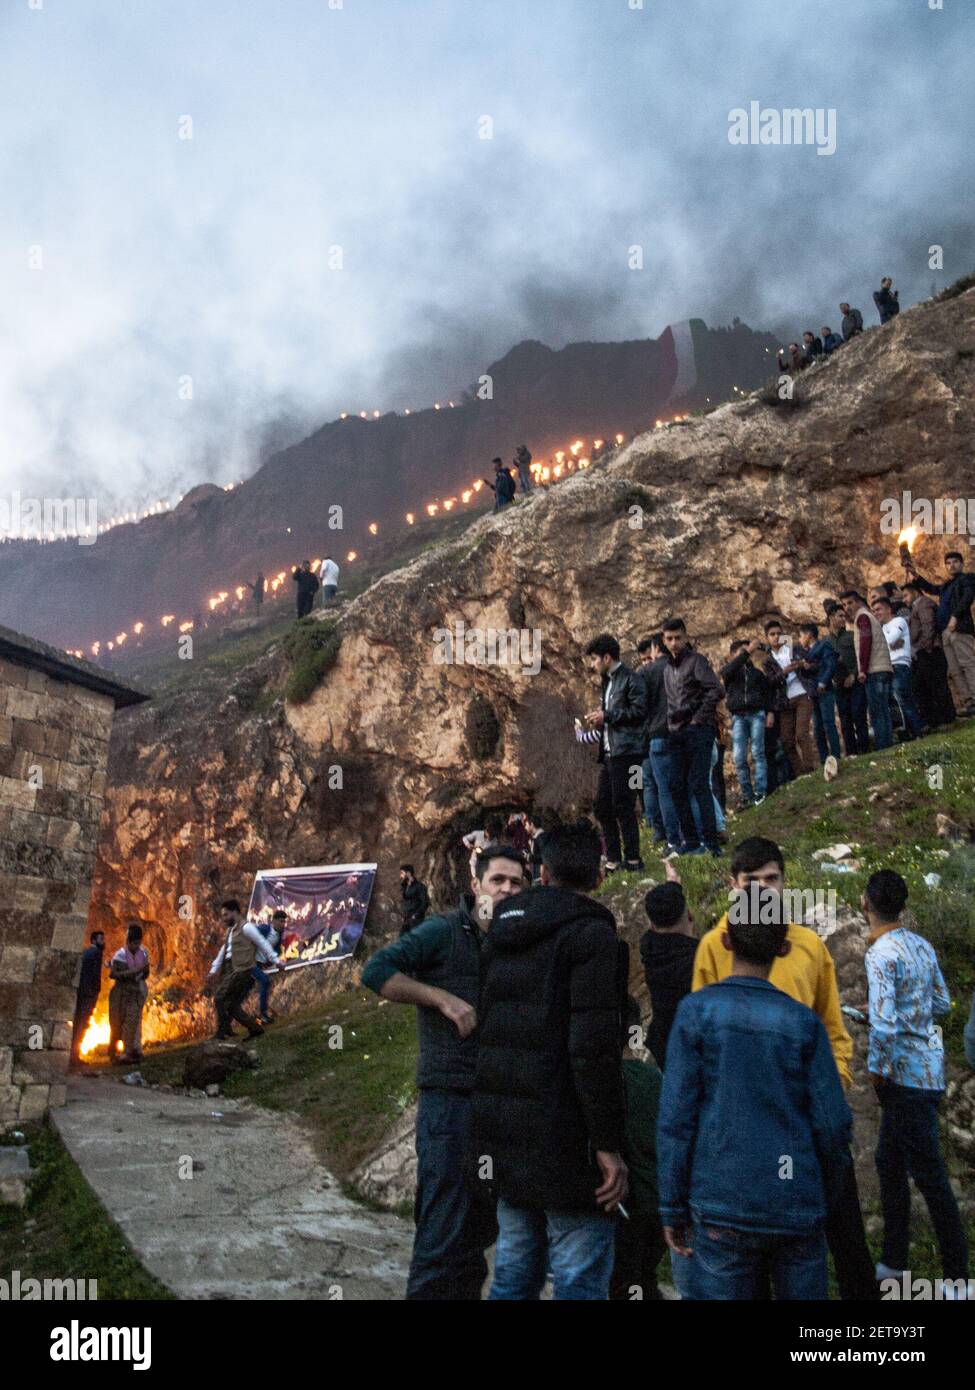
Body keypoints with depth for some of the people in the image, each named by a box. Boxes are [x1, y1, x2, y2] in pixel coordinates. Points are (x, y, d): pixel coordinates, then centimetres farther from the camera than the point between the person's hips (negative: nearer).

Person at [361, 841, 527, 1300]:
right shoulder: (443, 931, -6)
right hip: (450, 1100, -7)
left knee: (480, 1228, 16)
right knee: (443, 1231, -6)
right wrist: (443, 998, -20)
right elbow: (376, 972, -15)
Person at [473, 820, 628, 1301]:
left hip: (504, 1138, 8)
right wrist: (608, 1144, -15)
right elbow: (593, 1047, -20)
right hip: (565, 1142, -7)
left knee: (513, 1274, 16)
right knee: (580, 1281, 0)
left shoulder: (503, 933, 12)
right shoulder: (592, 935, -12)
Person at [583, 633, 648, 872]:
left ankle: (632, 859, 1)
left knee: (623, 806, -7)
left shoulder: (630, 679, -8)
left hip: (626, 751, -9)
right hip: (610, 752, 9)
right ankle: (613, 859, 15)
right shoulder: (608, 681, 20)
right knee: (602, 807, 8)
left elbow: (638, 711, -17)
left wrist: (607, 715, -13)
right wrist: (599, 720, 8)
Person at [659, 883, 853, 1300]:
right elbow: (833, 1123, -1)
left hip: (723, 1208, -2)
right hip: (799, 1211, 2)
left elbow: (676, 1118, -7)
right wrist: (828, 1195, 16)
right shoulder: (804, 1022, 0)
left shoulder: (696, 1011, -5)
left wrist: (673, 1207, 1)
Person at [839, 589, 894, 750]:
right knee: (882, 713, 7)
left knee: (877, 713, -12)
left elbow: (866, 641, -15)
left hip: (875, 672, -9)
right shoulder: (868, 616, 27)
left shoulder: (862, 616, -1)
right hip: (883, 670, 9)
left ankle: (882, 748, -15)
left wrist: (862, 670, -15)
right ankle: (888, 746, 5)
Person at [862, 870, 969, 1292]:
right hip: (928, 1068, 9)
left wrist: (877, 1069, -13)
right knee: (889, 1161, 18)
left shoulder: (881, 954, -20)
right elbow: (942, 1003, 15)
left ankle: (958, 1276, 10)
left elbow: (884, 1024, -27)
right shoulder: (922, 945, 6)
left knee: (929, 1176, 0)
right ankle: (894, 1262, 27)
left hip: (906, 1077, -9)